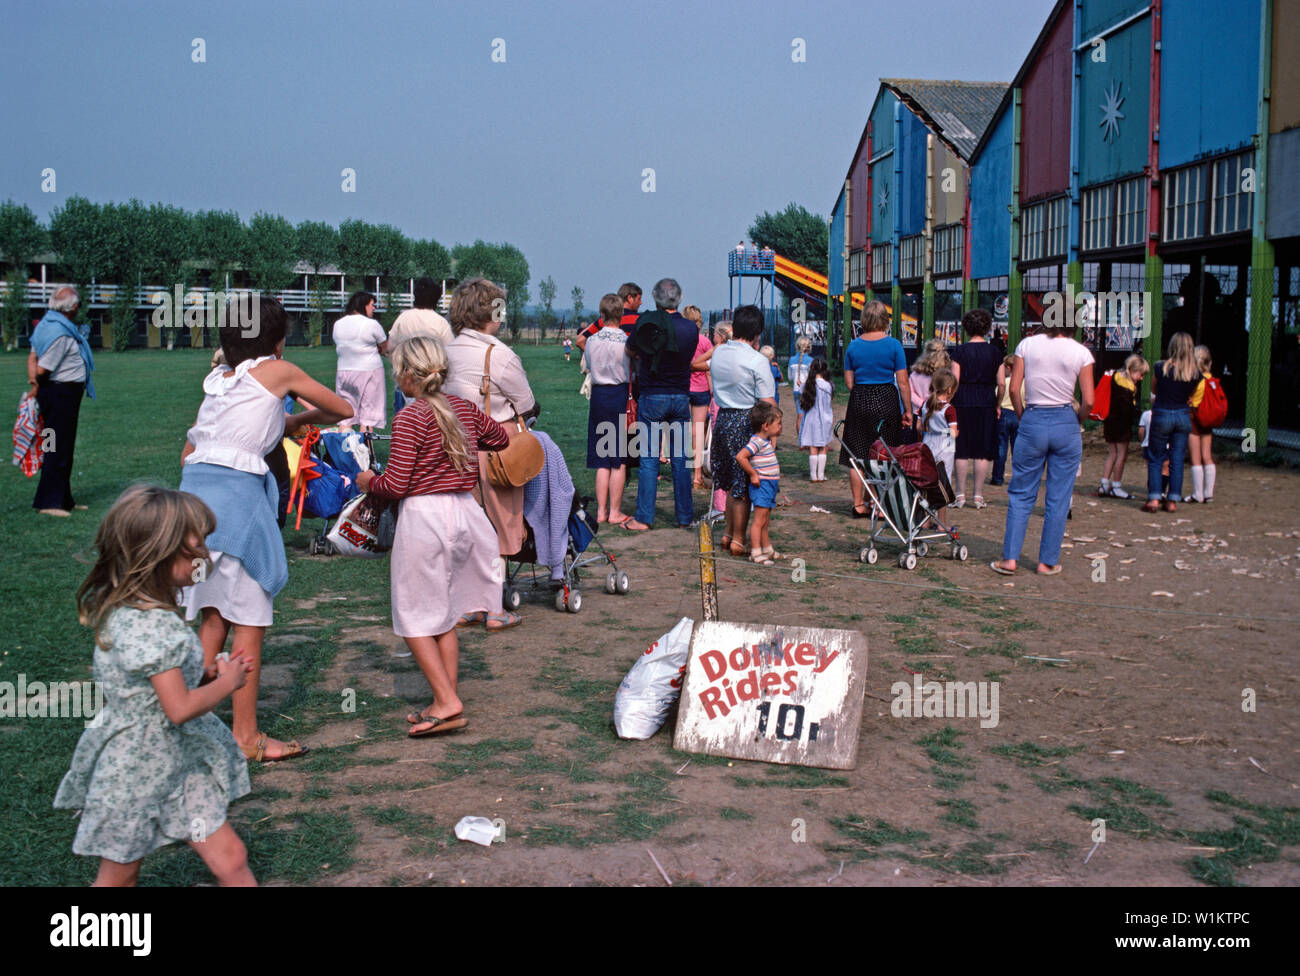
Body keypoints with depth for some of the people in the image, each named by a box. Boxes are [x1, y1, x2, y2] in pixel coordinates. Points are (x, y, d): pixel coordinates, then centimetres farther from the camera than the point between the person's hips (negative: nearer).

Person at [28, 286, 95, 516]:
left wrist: (34, 381, -3)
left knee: (64, 448, 16)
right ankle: (48, 502, -3)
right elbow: (42, 370, -18)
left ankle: (64, 500, 23)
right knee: (59, 449, -6)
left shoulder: (48, 323, 12)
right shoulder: (60, 333, -20)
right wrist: (37, 384, 0)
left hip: (62, 394, 10)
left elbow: (33, 356, 9)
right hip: (62, 393, -10)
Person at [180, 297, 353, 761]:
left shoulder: (218, 380, 21)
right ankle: (246, 736, 6)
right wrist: (298, 420, 29)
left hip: (194, 486, 7)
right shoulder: (278, 372, 5)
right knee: (250, 619, 1)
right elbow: (344, 409, 13)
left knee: (214, 615, 14)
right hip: (238, 492, -7)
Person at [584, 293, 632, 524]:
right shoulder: (626, 341, -12)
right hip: (620, 395, -4)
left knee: (602, 460, 10)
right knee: (619, 461, 2)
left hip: (598, 395, 4)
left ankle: (601, 511, 12)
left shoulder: (592, 341, 0)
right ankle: (615, 512, 5)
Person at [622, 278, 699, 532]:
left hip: (652, 397, -3)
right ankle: (685, 517, 11)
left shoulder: (647, 322, -9)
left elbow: (632, 351, 5)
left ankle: (644, 518, 1)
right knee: (680, 460, 8)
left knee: (649, 460, 0)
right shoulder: (691, 328, 0)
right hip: (681, 397, 3)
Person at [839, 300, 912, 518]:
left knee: (857, 455, 8)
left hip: (858, 402, 2)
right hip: (886, 401, -2)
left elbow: (848, 381, 5)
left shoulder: (853, 346, 2)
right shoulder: (893, 345, -6)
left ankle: (858, 504, 12)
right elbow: (903, 382, -5)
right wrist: (907, 410, 1)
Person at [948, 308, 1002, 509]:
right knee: (983, 451, 5)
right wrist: (997, 405, 14)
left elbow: (954, 382, -6)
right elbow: (1001, 384, 4)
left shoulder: (959, 351, -3)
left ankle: (960, 494, 4)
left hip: (963, 402, -2)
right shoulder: (994, 352, 4)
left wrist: (949, 402, 3)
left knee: (961, 450, 3)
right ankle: (979, 496, 6)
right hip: (987, 403, 2)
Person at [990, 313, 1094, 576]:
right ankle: (1048, 561, 12)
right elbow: (1088, 401, -4)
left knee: (1021, 494, 9)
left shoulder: (1027, 345, 1)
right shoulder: (1081, 353, -2)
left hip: (1032, 422, 1)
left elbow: (1014, 390, -2)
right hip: (1066, 423, -1)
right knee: (1058, 498, 8)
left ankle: (1010, 558, 5)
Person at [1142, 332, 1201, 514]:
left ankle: (1153, 499, 0)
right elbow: (1190, 396, 9)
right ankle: (1173, 500, 9)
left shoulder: (1160, 367, -11)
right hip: (1183, 416, 2)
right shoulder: (1196, 374, -5)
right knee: (1177, 461, 8)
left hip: (1162, 415, -2)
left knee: (1155, 460, 7)